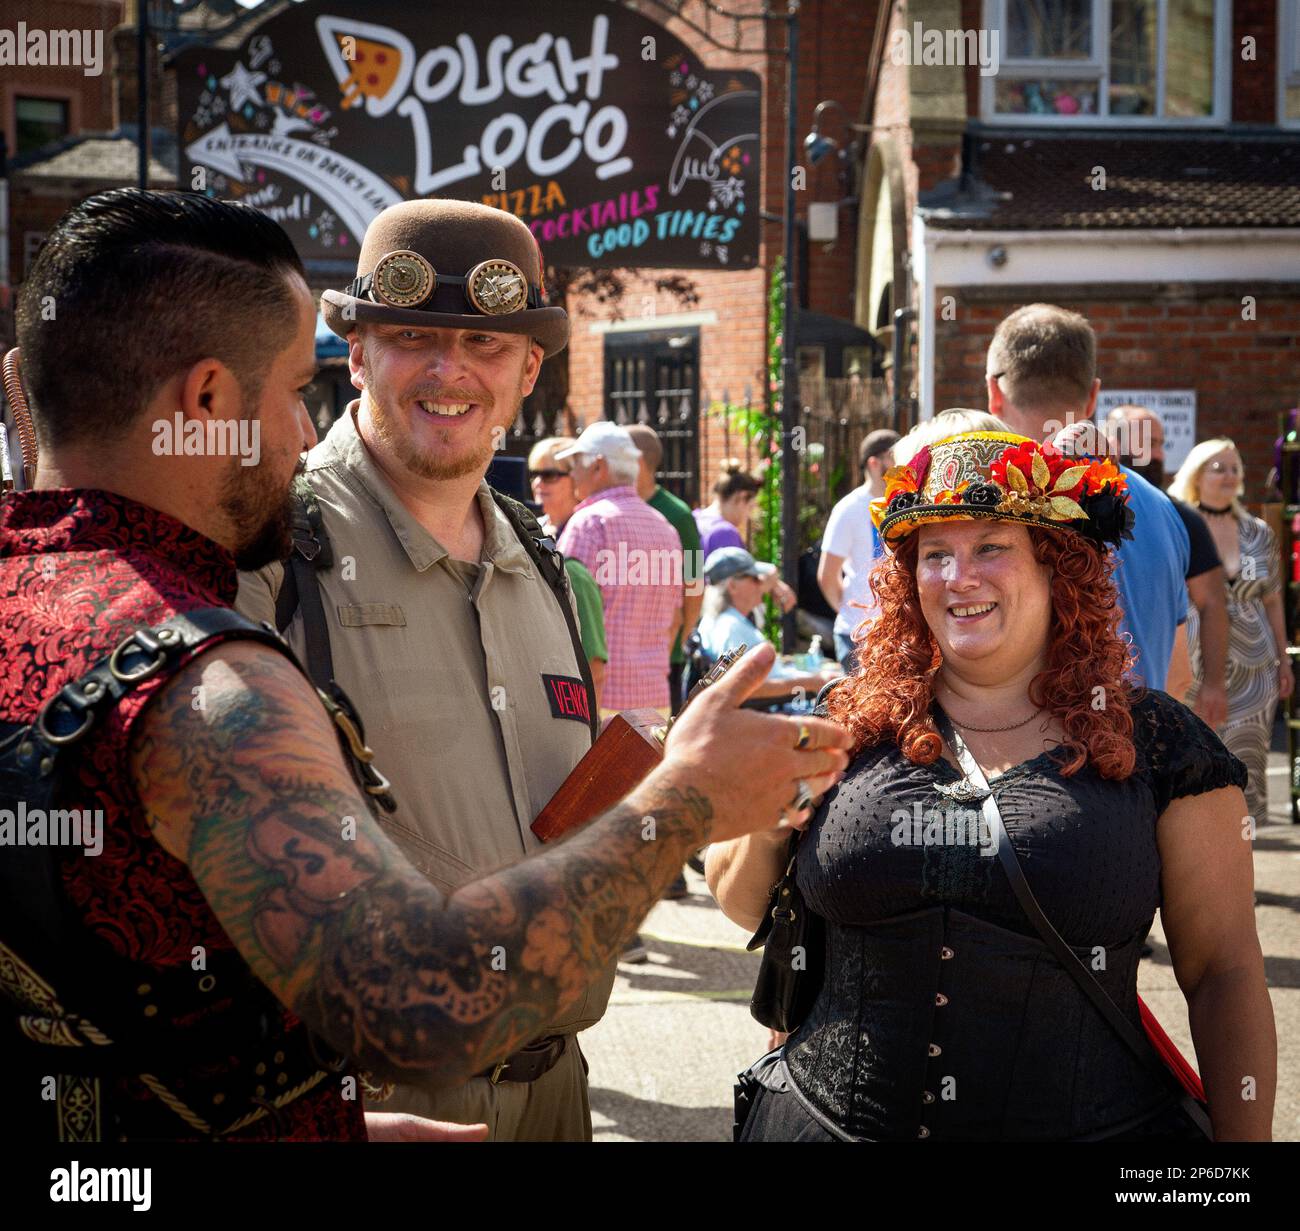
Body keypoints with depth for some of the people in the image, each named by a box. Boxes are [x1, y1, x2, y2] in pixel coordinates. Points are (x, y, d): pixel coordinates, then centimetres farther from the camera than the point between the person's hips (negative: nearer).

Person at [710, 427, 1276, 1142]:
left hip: (1087, 1126, -1)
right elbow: (743, 904, 9)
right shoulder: (848, 727, 0)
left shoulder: (1154, 742, -3)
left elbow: (1224, 972, 0)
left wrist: (1244, 1140, -6)